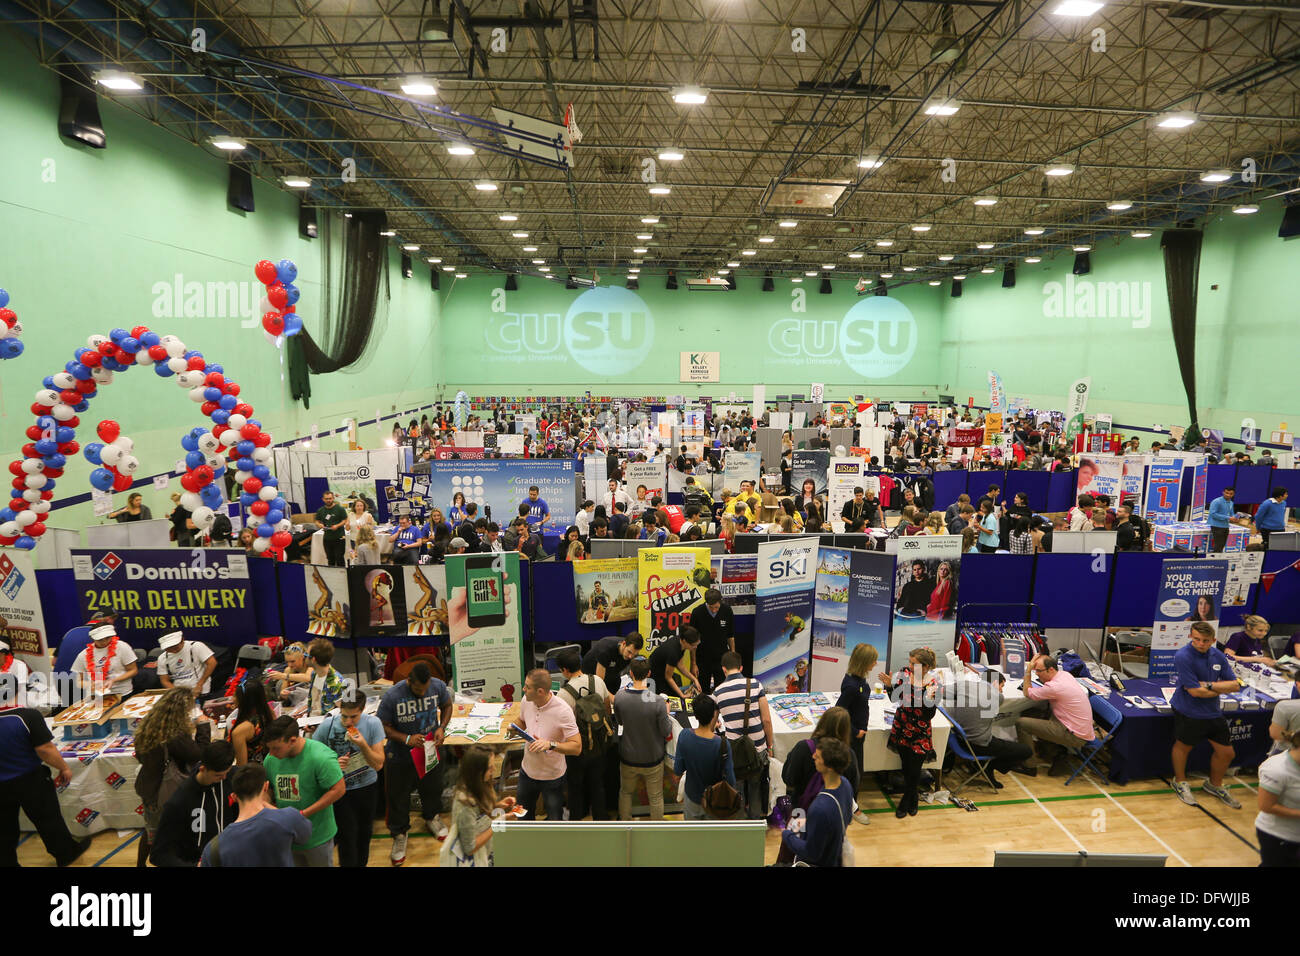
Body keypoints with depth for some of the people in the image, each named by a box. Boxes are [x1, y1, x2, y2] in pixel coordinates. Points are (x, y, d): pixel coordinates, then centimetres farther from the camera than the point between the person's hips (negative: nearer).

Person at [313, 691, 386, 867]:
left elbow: (378, 764, -14)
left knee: (364, 833, 21)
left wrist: (363, 745, -30)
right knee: (347, 837, -4)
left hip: (367, 788, 2)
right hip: (341, 790, -2)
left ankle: (361, 863, 45)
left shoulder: (373, 723, -17)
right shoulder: (327, 725, -18)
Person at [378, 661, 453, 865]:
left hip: (430, 751, 3)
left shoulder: (438, 686, -18)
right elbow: (383, 726, -17)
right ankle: (399, 834, 37)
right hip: (400, 757, -3)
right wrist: (406, 739, -30)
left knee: (432, 788, 24)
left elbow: (447, 705, 3)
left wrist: (441, 727, -12)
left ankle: (431, 817, 54)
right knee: (398, 797, 12)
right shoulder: (393, 695, -27)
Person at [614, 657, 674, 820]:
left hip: (628, 758, 2)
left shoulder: (619, 697, -20)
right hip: (653, 759, -2)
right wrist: (666, 713, 1)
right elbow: (667, 732, -16)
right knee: (656, 797, 20)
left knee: (626, 792, 26)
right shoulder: (658, 702, -28)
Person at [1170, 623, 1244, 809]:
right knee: (1183, 746, 11)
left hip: (1213, 712, 6)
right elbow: (1195, 691, -22)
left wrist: (1210, 685, -16)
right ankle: (1180, 783, 36)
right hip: (1188, 712, -6)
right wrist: (1222, 689, -9)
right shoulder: (1183, 656, -21)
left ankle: (1214, 785, 40)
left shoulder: (1218, 655, 0)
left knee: (1226, 752, 14)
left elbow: (1235, 685, -1)